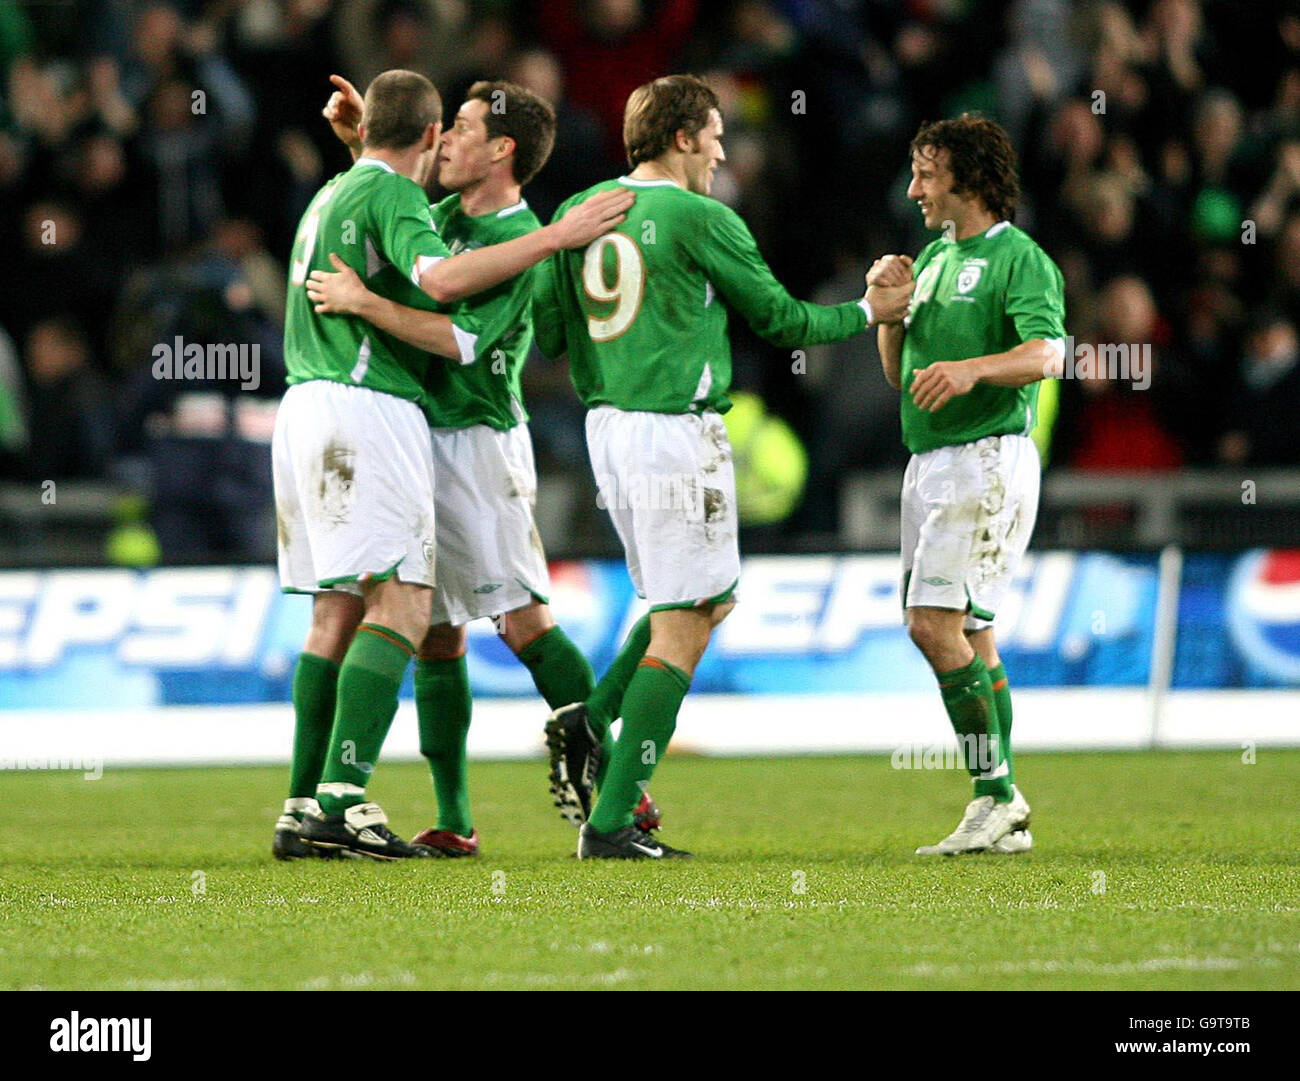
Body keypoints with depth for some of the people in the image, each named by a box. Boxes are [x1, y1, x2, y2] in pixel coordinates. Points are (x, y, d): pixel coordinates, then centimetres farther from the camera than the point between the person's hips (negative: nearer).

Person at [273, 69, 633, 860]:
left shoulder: (332, 194, 22)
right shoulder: (392, 193, -6)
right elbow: (439, 277, -25)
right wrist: (557, 237, -25)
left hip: (308, 407, 9)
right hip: (368, 412, -9)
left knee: (337, 613, 10)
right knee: (400, 607, -12)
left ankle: (304, 809, 6)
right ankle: (342, 798, -23)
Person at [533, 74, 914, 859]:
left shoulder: (578, 213, 8)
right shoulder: (702, 220, -10)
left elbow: (547, 334, 9)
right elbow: (782, 319, 0)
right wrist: (868, 313, 16)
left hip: (607, 427, 8)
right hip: (676, 433, -8)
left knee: (713, 598, 21)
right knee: (682, 630, -3)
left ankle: (591, 720, 5)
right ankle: (612, 821, -7)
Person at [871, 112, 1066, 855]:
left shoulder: (1019, 259, -8)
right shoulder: (934, 257, 18)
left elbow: (1047, 353, -24)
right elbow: (898, 374, 20)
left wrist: (971, 368, -40)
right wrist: (891, 305, 3)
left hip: (987, 460, -9)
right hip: (931, 461, 9)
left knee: (935, 622, -17)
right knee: (971, 636, 7)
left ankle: (996, 793, -14)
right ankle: (1005, 819, 9)